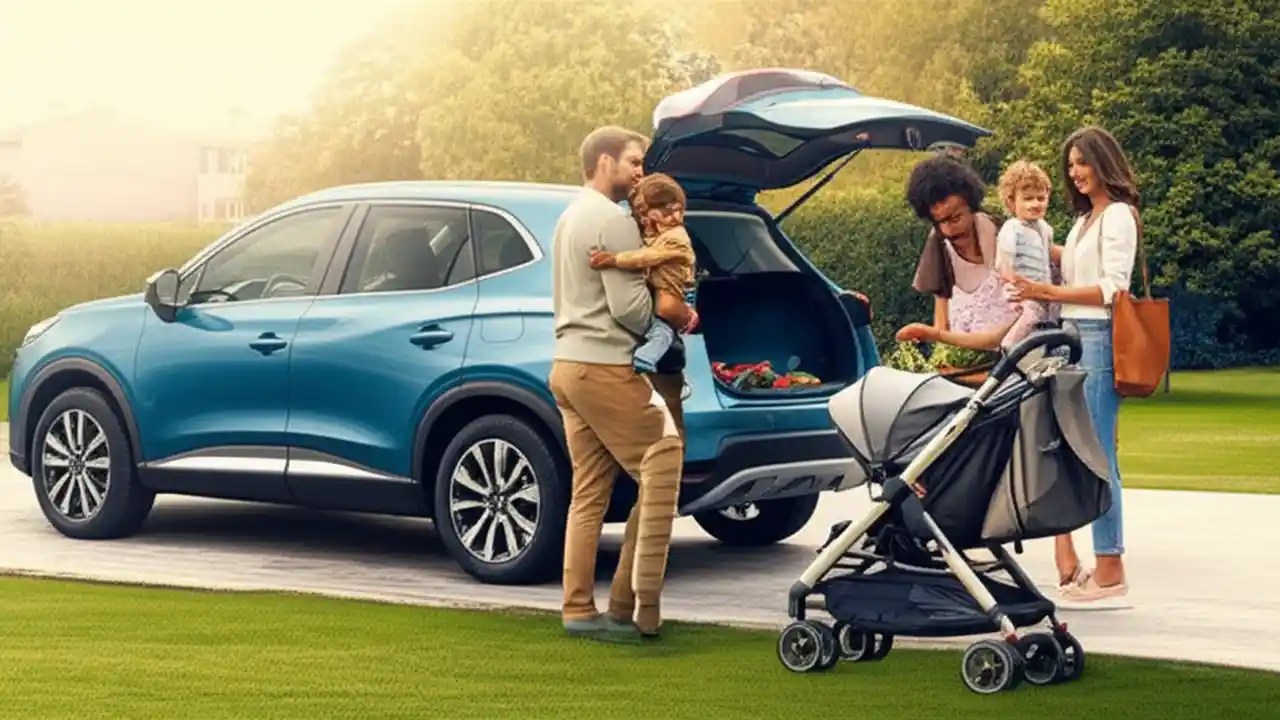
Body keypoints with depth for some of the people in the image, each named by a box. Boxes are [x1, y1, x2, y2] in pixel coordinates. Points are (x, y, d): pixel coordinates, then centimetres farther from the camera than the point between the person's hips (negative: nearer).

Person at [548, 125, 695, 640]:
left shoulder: (570, 217, 19)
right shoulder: (613, 221, -13)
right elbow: (629, 307, -19)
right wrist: (677, 320, -2)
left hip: (567, 365, 10)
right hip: (605, 367, -10)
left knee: (589, 493, 10)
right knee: (662, 469, -5)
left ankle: (578, 609, 9)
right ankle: (634, 606, -7)